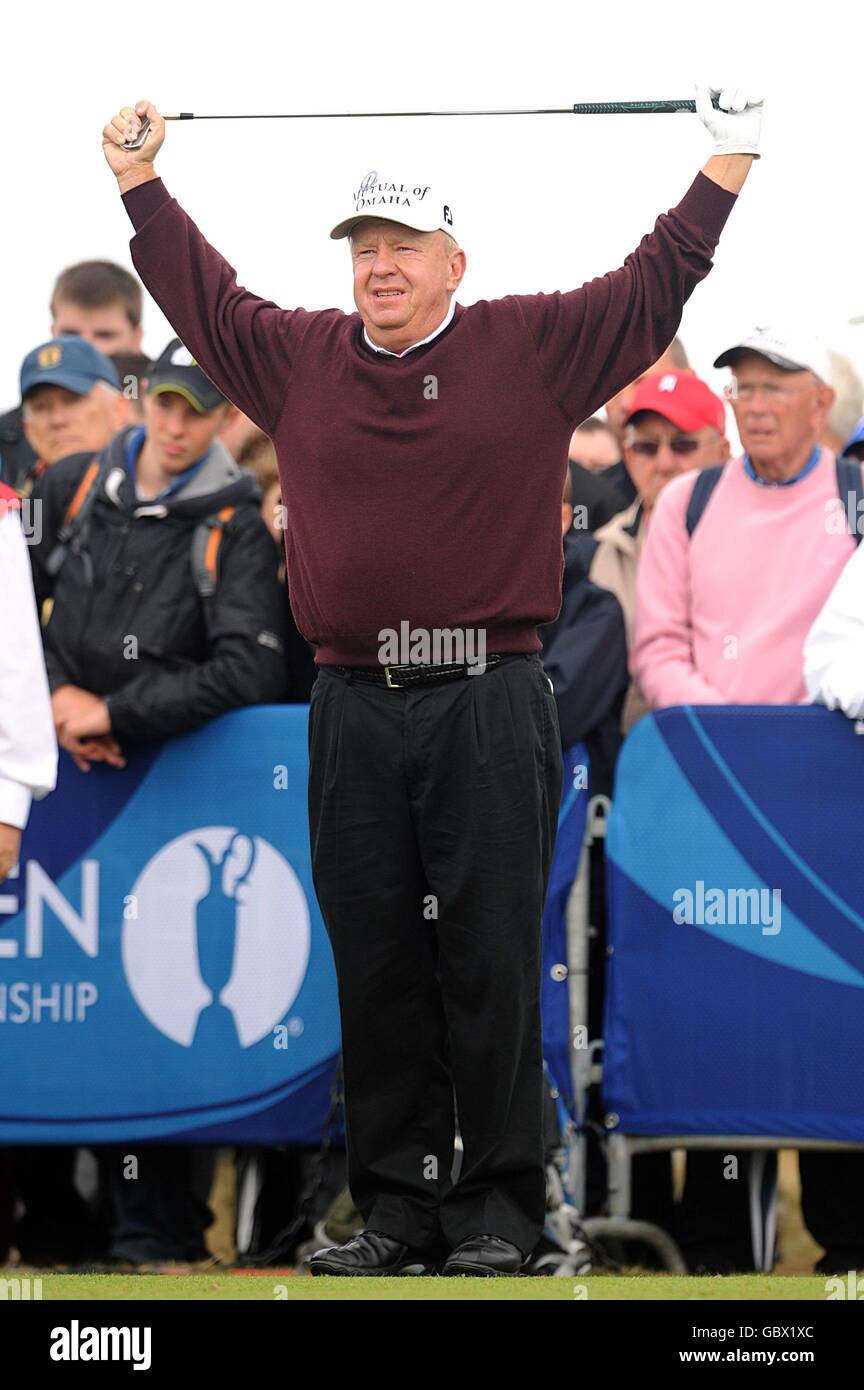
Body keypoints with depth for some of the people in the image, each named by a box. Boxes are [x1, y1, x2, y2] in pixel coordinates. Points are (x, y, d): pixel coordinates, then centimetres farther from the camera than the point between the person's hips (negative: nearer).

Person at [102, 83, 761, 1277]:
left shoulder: (535, 349, 4)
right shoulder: (299, 358, 12)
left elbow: (653, 287, 9)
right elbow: (200, 292, 25)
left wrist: (728, 163, 7)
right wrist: (140, 179, 27)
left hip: (491, 707, -3)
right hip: (355, 712, 3)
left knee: (491, 965, -2)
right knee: (375, 966, 4)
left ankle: (499, 1210, 2)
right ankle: (399, 1208, 10)